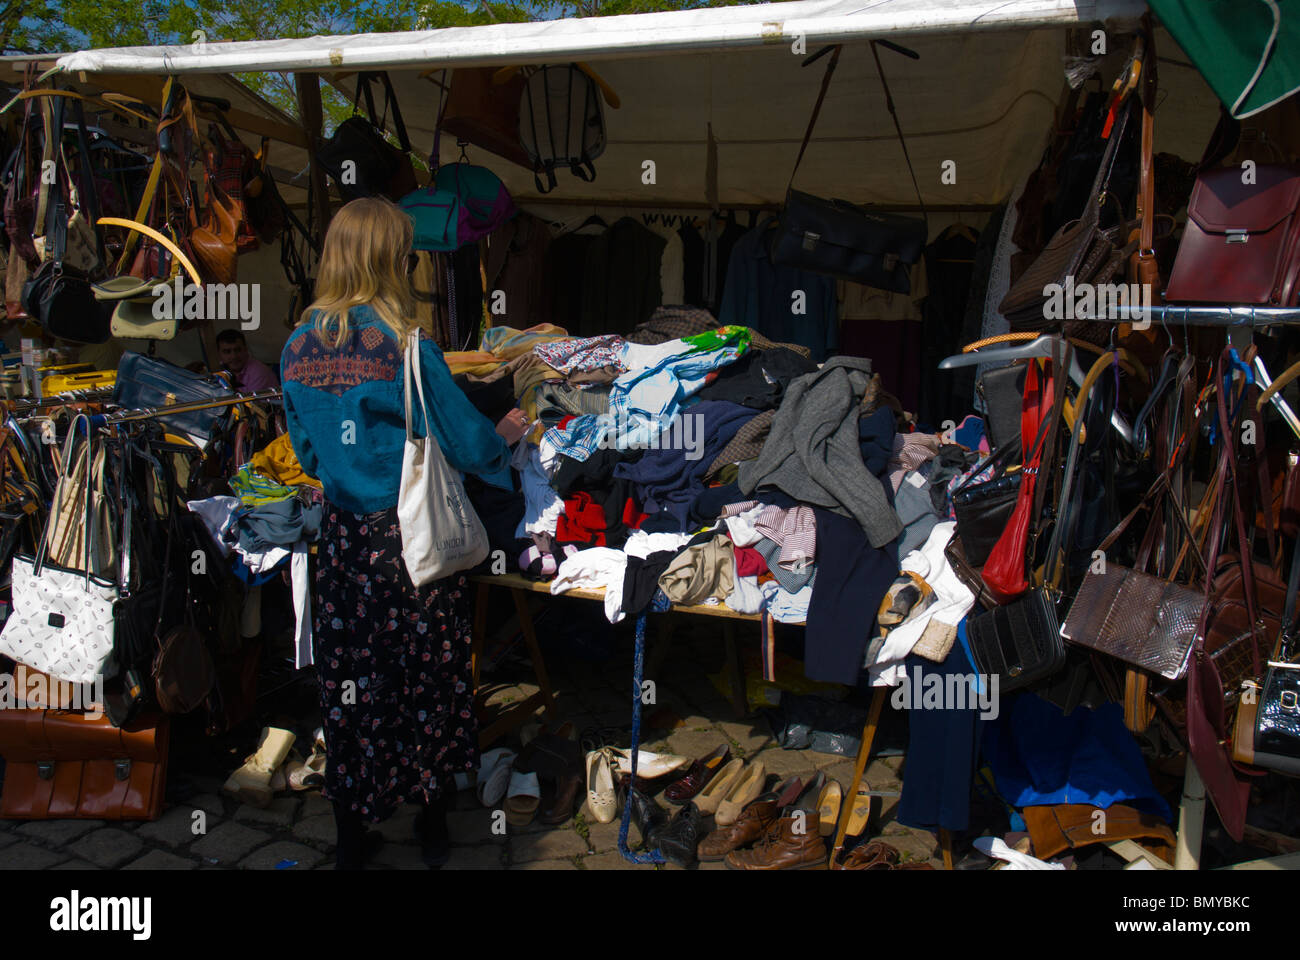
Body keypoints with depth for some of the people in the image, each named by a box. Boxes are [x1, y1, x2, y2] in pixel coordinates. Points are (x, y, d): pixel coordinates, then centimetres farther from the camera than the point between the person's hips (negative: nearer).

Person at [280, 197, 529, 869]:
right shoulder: (406, 348, -16)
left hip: (344, 537, 5)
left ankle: (351, 837, 28)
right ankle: (433, 825, 28)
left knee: (348, 681, 14)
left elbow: (307, 453, 11)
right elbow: (465, 441, -8)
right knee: (427, 676, 11)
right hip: (413, 537, -4)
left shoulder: (299, 347, 0)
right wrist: (505, 434, 13)